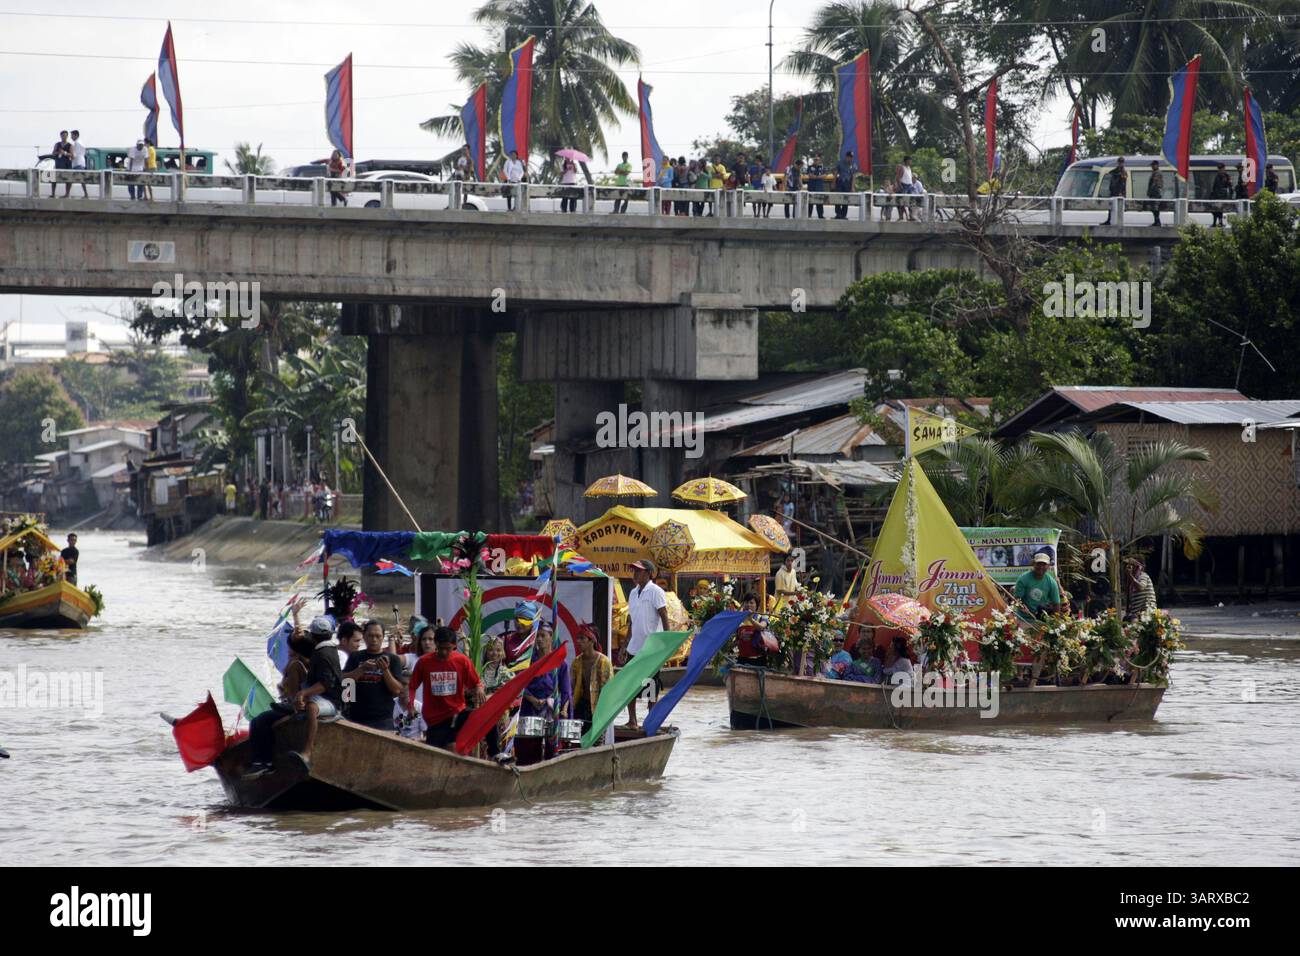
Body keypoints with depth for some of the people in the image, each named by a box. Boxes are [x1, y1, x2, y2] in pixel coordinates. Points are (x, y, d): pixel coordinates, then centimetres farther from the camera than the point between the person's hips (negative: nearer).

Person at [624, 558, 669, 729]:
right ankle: (632, 720, 15)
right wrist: (627, 643, 18)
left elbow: (664, 617, -12)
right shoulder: (633, 593, 13)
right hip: (634, 648, 7)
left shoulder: (655, 592, -9)